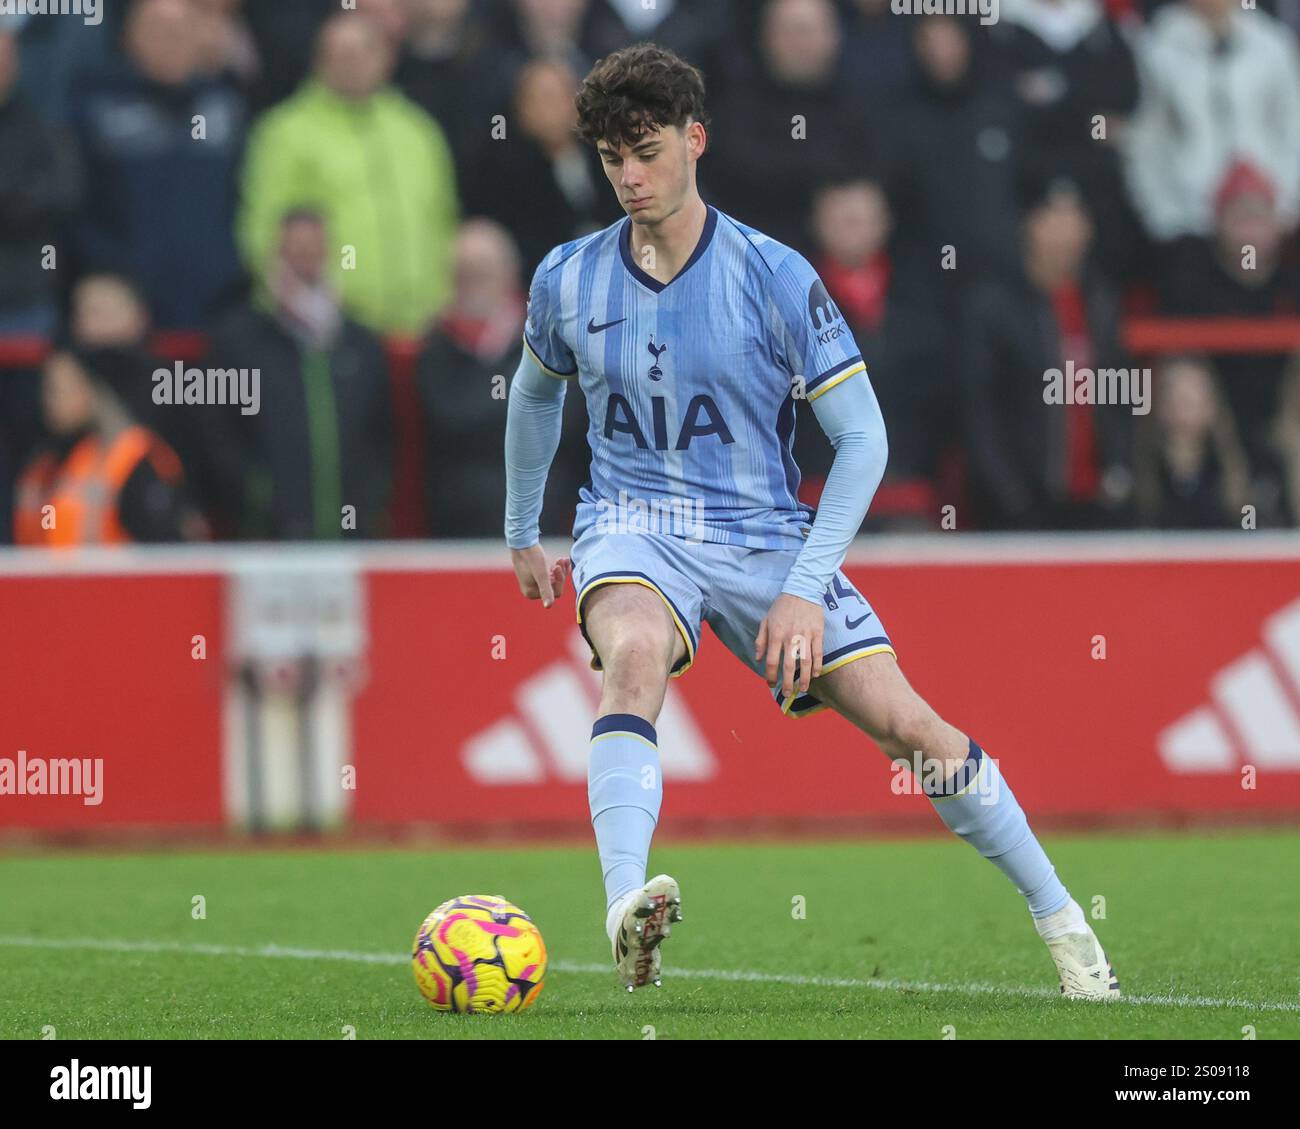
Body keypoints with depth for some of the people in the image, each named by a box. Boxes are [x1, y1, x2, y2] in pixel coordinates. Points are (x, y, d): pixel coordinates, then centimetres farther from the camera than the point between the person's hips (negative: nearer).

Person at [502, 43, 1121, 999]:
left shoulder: (774, 277, -10)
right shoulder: (567, 281, -1)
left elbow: (862, 437, -8)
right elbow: (536, 394, 22)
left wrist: (806, 588, -16)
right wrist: (522, 534, 29)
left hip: (763, 534, 0)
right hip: (634, 526, 0)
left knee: (908, 725, -8)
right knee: (635, 654, -36)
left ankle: (1061, 921, 10)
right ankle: (626, 911, -52)